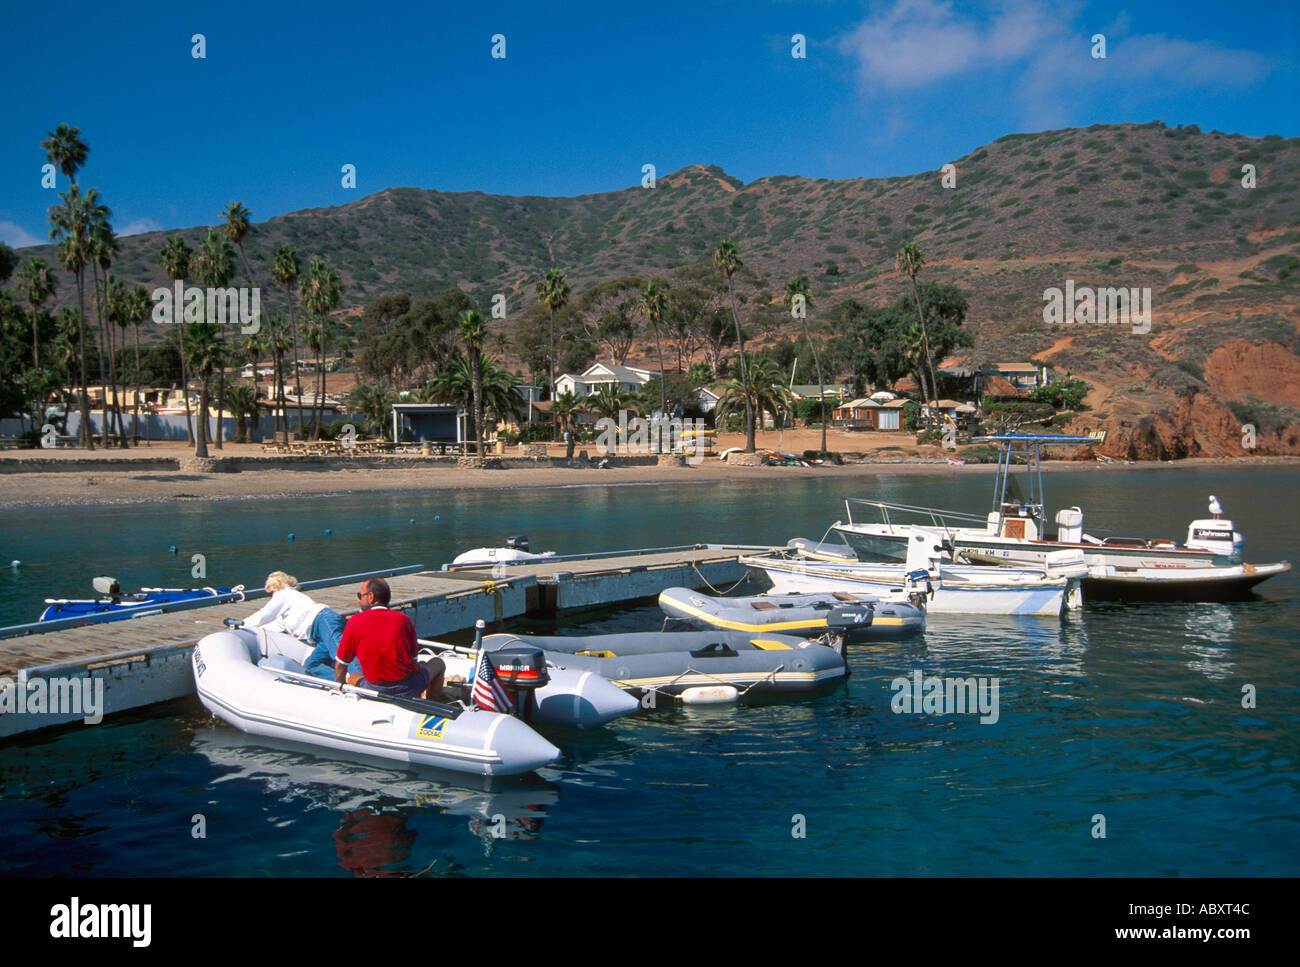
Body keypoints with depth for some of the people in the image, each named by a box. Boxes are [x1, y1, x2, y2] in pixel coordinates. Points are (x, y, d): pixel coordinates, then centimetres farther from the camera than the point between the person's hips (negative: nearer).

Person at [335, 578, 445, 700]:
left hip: (374, 690, 0)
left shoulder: (354, 622, -4)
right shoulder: (403, 619, -2)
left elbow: (340, 664, 3)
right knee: (438, 663, 26)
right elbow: (413, 657, 7)